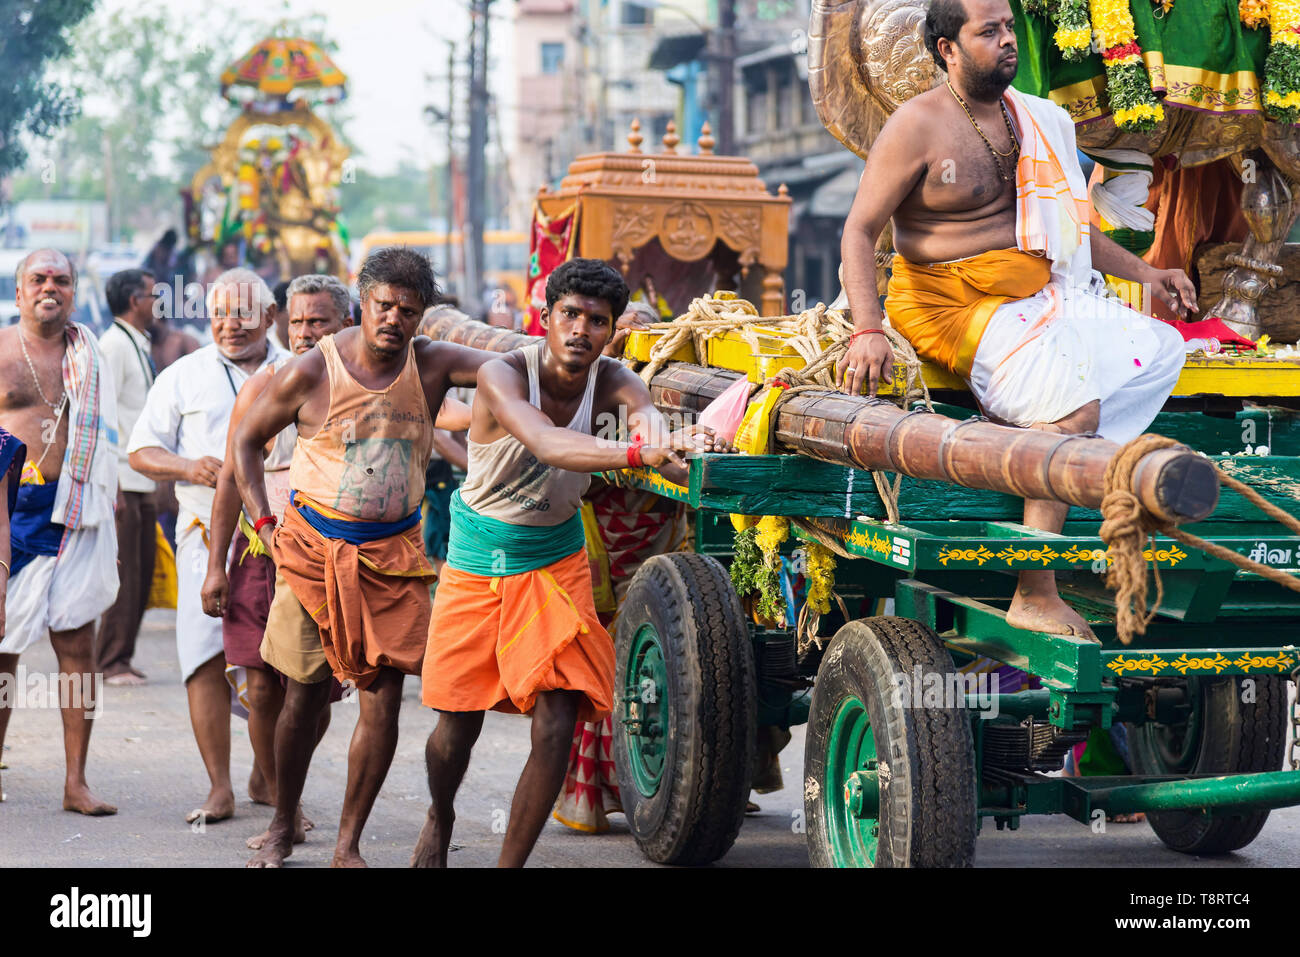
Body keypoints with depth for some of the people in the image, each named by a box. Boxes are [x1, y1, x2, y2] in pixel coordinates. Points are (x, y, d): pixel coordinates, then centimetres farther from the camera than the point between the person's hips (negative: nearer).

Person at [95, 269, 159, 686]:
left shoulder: (138, 346, 18)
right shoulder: (113, 345, -10)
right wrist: (112, 482, -20)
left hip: (141, 479, 9)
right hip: (121, 479, -9)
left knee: (141, 573, 9)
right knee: (123, 574, -7)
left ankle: (121, 658, 16)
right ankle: (112, 662, 0)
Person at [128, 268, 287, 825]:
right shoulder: (184, 377, 10)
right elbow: (141, 451, 9)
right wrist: (188, 467, -10)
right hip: (210, 534, -1)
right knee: (208, 658, -10)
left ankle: (267, 776, 18)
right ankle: (220, 788, -2)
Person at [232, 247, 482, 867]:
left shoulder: (431, 366, -3)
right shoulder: (311, 373, -7)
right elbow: (246, 442, 4)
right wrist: (264, 523, -1)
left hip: (392, 555, 1)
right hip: (313, 547, -1)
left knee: (383, 701, -4)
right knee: (307, 691, 6)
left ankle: (348, 846, 8)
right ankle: (282, 828, 25)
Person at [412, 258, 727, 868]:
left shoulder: (610, 380, -12)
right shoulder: (503, 376, -24)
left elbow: (642, 410, -36)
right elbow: (545, 443, -45)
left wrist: (656, 430, -63)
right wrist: (636, 454, -63)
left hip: (555, 560, 2)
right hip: (478, 561, -2)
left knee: (556, 725, -12)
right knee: (457, 724, 6)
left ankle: (510, 864, 5)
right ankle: (439, 817, 40)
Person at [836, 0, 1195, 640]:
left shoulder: (1034, 121, 15)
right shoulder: (917, 125, -8)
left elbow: (1063, 223, 28)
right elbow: (858, 231, -10)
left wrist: (1143, 275, 21)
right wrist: (867, 331, -24)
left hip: (1036, 296, 8)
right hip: (954, 306, -8)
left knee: (1161, 348, -10)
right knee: (1076, 405, -28)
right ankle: (1034, 598, -27)